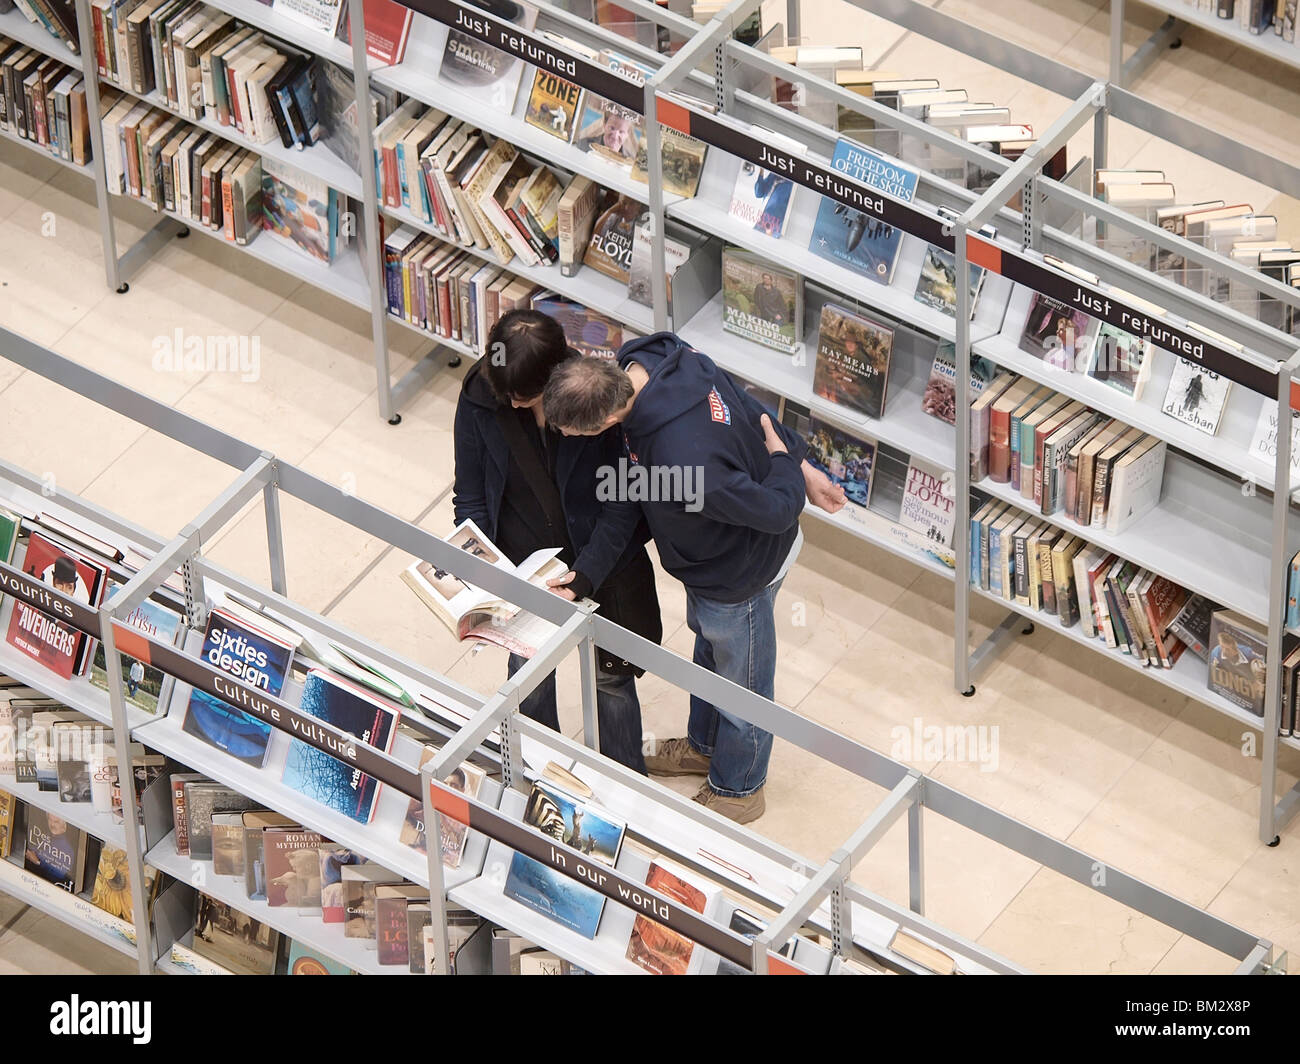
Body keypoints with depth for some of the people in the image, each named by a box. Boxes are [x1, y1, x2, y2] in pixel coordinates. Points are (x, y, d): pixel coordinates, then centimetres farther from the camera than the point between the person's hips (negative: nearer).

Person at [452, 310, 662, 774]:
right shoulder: (479, 399, -21)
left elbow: (621, 505, -18)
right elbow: (470, 497, -8)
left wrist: (585, 574, -27)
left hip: (600, 562, -2)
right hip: (520, 562, 2)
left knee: (610, 677, 17)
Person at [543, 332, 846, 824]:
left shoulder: (682, 457, -47)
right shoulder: (651, 358, -22)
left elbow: (776, 511, -33)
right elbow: (749, 407, -4)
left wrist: (782, 461, -13)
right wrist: (799, 464, 4)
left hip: (741, 571, -8)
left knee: (740, 680, 20)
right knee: (709, 646, 33)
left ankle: (738, 788, 48)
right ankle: (705, 745, 61)